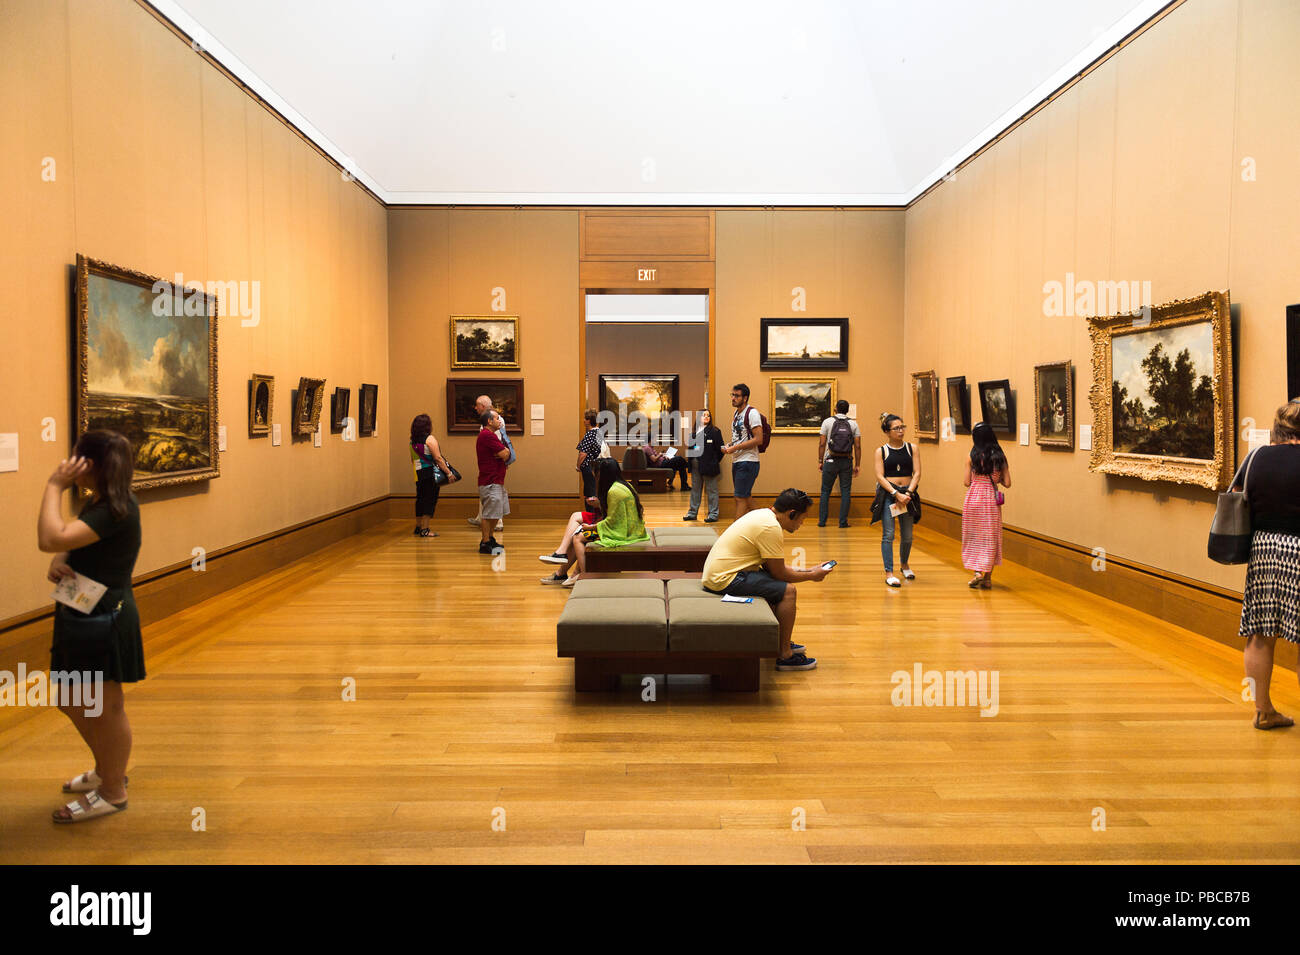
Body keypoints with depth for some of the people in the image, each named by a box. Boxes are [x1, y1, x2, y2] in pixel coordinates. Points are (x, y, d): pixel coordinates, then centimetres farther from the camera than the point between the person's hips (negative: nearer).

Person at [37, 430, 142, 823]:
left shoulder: (117, 511, -23)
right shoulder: (97, 504, 9)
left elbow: (50, 539, -32)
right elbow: (66, 545, 16)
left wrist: (55, 486, -22)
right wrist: (58, 563, -8)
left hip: (104, 620, -10)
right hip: (81, 615, 10)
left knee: (106, 709, 5)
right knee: (70, 702, 23)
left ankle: (113, 793, 23)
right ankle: (106, 770, 42)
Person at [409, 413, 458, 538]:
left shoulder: (413, 441, 8)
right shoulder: (429, 439, -12)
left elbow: (413, 460, 15)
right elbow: (438, 458, -16)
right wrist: (449, 473, -13)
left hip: (418, 474, 7)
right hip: (430, 473, -7)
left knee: (420, 499, 16)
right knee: (430, 500, -2)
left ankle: (418, 526, 23)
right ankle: (425, 530, -3)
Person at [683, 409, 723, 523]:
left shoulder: (714, 431, -4)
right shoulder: (694, 432, 12)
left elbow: (720, 449, -6)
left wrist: (714, 462, -6)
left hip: (708, 466, -6)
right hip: (696, 465, 6)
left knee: (711, 489, 0)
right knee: (695, 489, 13)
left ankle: (713, 514, 6)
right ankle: (692, 512, 22)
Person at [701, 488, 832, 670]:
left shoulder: (763, 514, 13)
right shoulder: (770, 528, -19)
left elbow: (771, 566, 18)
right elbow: (779, 573, -12)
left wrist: (806, 571, 17)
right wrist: (812, 576, 2)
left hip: (715, 572, 11)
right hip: (724, 579, -11)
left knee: (778, 586, 22)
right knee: (787, 590, -12)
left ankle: (779, 641, 30)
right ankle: (784, 654, -3)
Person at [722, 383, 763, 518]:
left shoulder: (752, 413, -12)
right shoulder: (737, 413, 15)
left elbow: (758, 440, -19)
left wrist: (735, 448, -19)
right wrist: (729, 446, 4)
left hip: (748, 461, -9)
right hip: (736, 461, 9)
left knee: (740, 497, -7)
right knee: (746, 497, 13)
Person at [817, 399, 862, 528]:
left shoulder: (828, 422, 0)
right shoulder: (853, 424, 4)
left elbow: (822, 444, -2)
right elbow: (857, 446, 1)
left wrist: (820, 461, 5)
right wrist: (857, 465, 6)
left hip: (831, 461, -1)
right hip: (847, 461, 1)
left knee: (825, 491, 8)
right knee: (845, 491, 6)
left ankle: (822, 521, 8)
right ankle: (843, 521, 4)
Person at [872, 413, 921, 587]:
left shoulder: (912, 448, 7)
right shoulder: (881, 451, 1)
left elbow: (917, 473, 1)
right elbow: (880, 477, -5)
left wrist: (908, 493, -12)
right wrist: (896, 494, -15)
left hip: (908, 493, 2)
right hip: (887, 494, -2)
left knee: (907, 535, 9)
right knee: (888, 535, -8)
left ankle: (904, 565, 34)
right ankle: (889, 573, -4)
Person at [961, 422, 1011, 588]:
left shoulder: (972, 456, -7)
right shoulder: (999, 456, -1)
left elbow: (967, 482, -6)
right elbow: (1007, 483, -2)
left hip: (974, 498, -2)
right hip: (992, 499, 2)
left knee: (973, 536, 11)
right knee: (991, 537, 10)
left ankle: (977, 572, 0)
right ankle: (988, 577, 13)